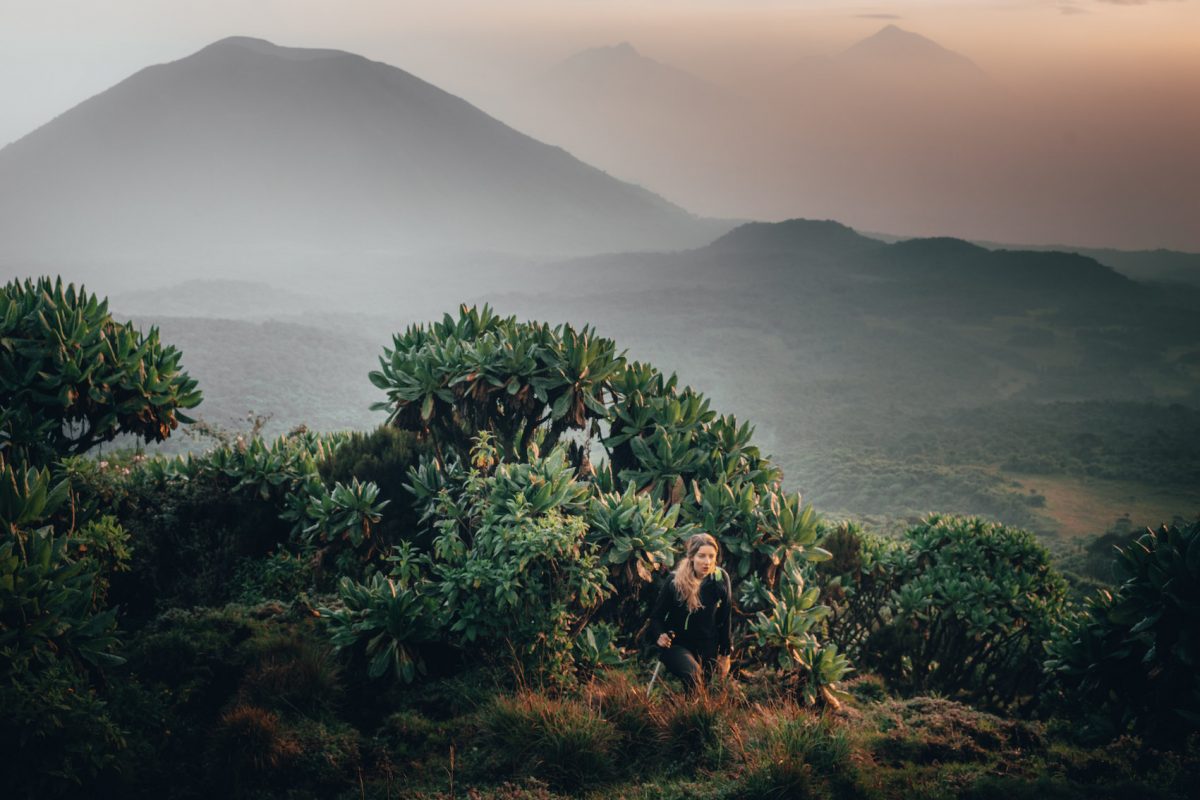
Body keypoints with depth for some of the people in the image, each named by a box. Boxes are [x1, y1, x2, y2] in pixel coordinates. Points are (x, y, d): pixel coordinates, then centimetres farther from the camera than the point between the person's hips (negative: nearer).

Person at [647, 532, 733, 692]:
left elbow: (725, 619, 2)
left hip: (707, 647, 3)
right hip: (676, 644, -3)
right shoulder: (675, 581, -14)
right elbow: (656, 616, -7)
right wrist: (659, 636, -27)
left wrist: (725, 654, 6)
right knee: (693, 675, -31)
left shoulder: (721, 579, -9)